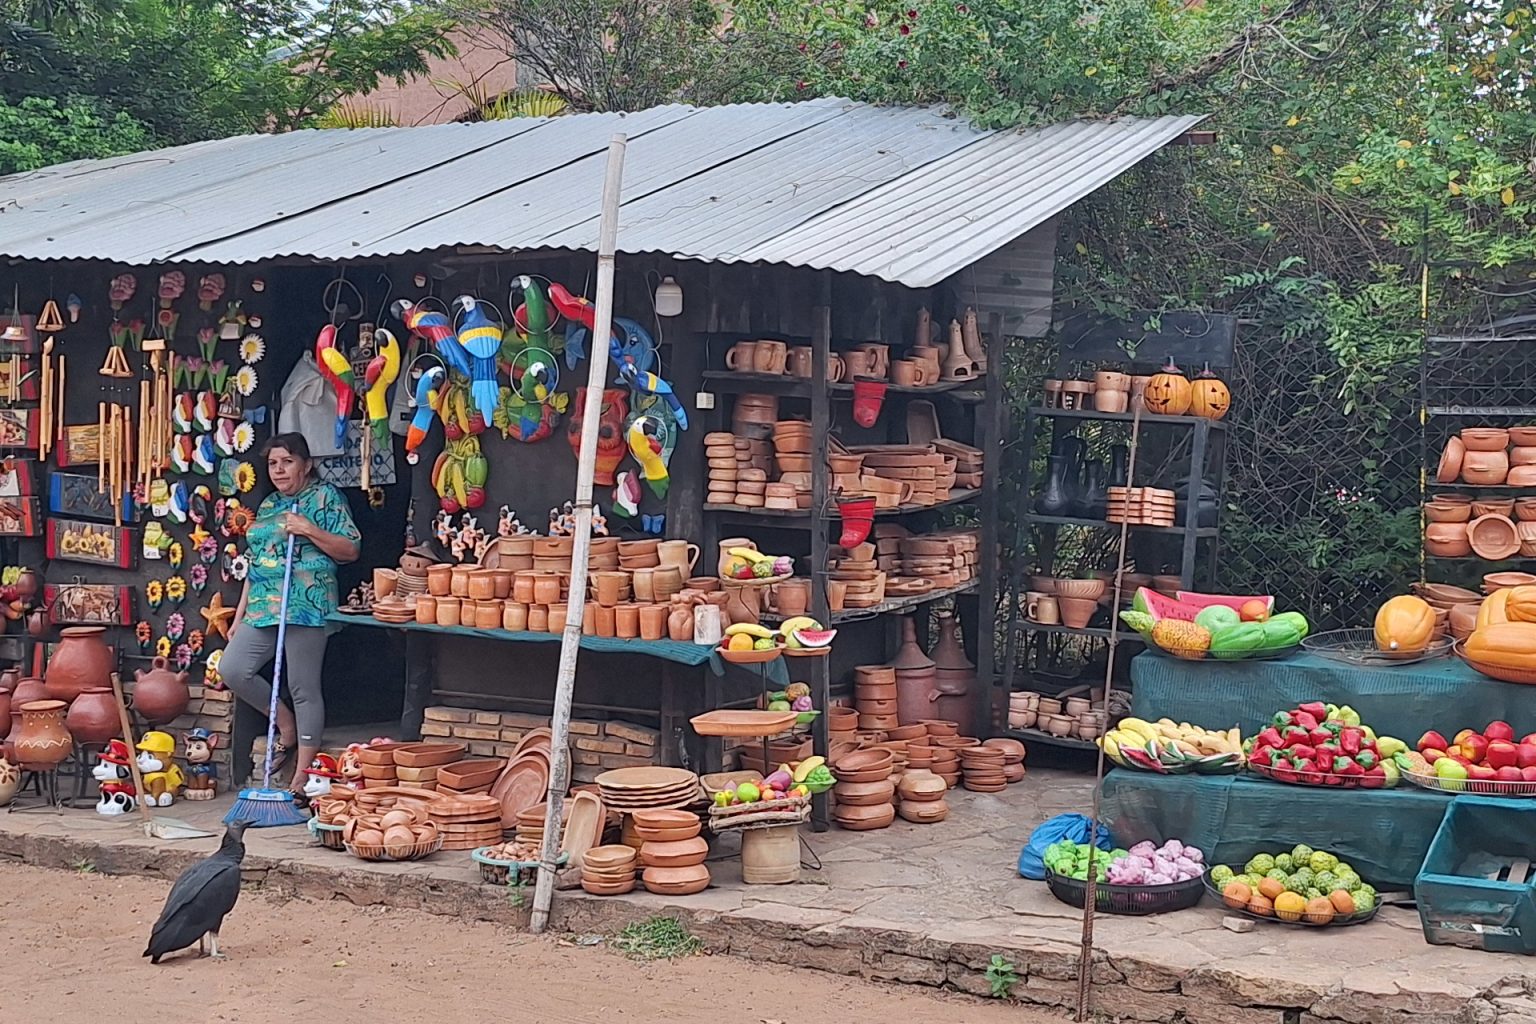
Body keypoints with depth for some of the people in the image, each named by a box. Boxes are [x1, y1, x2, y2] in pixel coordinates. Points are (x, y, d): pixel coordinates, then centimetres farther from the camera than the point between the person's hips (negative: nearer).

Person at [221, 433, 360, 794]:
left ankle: (301, 779, 1)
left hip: (306, 606, -7)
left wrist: (310, 531, -16)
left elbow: (350, 550, -4)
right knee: (232, 670, -5)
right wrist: (239, 615, 20)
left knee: (304, 689, -4)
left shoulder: (325, 497, 1)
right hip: (262, 608, 7)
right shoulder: (268, 506, 21)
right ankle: (287, 727, 16)